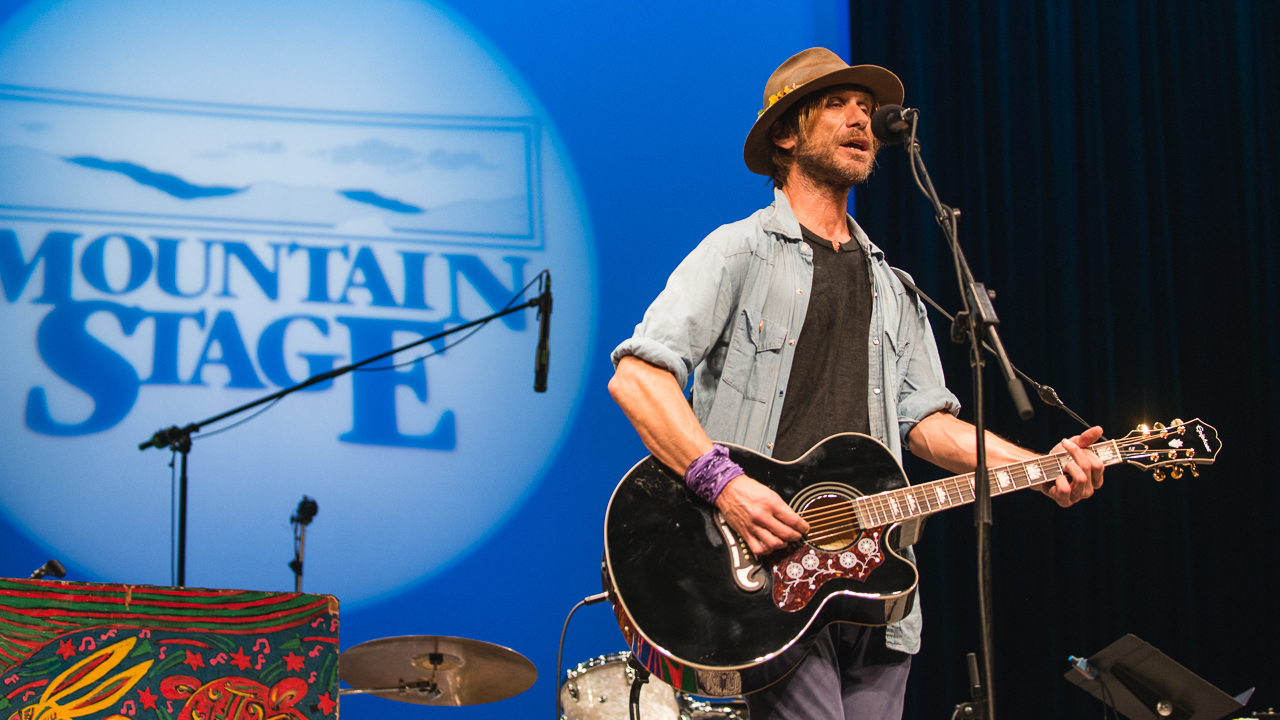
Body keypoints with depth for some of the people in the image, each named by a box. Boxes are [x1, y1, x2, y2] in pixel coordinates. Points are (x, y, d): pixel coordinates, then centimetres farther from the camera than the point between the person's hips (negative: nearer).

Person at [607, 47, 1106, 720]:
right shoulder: (740, 251, 1)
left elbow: (923, 418, 16)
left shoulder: (890, 285, 23)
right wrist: (722, 481, -23)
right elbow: (637, 374, -10)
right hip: (765, 564, -6)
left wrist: (1035, 466, 0)